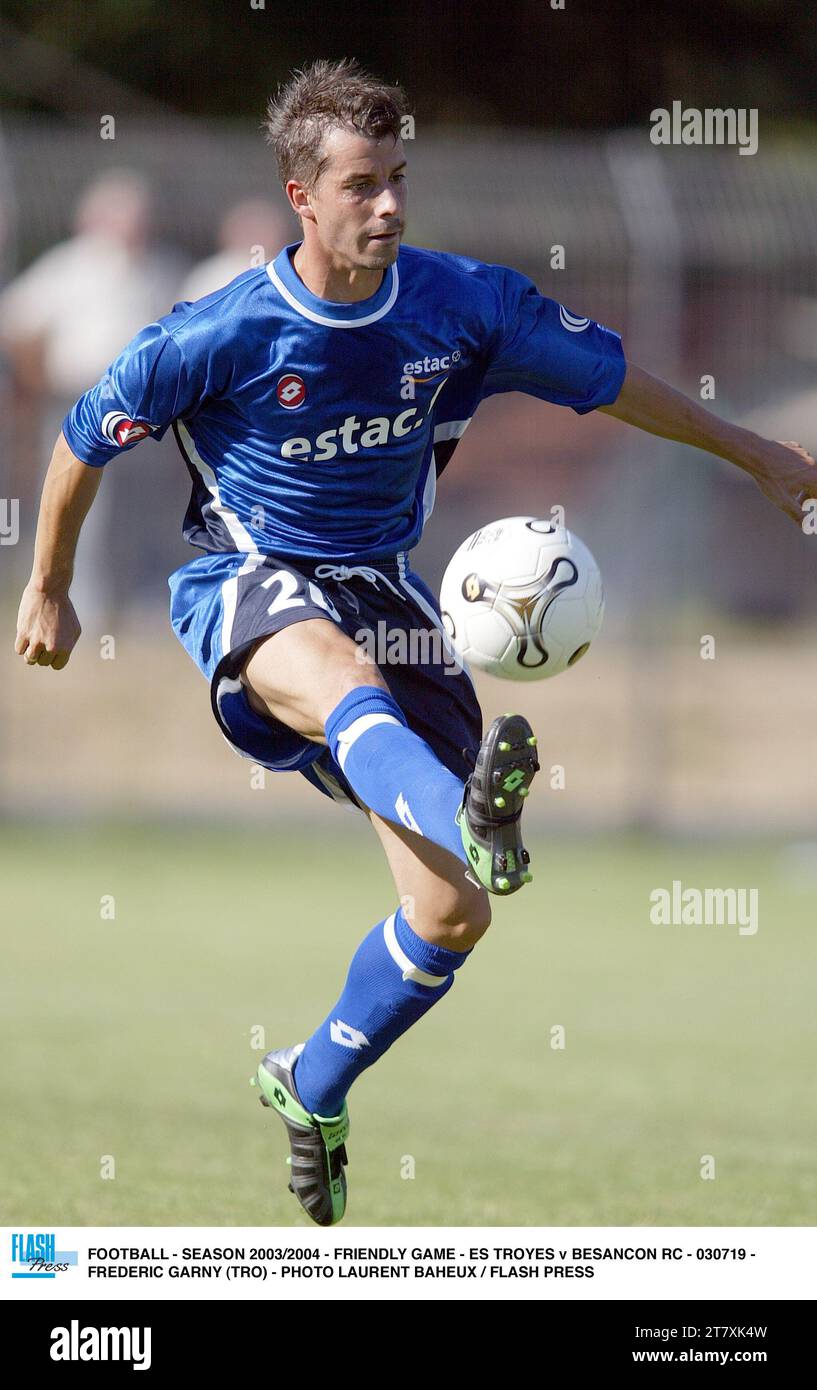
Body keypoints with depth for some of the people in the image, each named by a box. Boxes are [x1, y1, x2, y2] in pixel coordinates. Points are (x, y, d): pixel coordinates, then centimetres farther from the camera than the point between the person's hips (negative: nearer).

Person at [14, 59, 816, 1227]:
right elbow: (86, 441, 1)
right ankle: (471, 823, -76)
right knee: (345, 681, -43)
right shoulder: (221, 336, -14)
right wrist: (48, 592, 13)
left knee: (453, 914, -4)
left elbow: (610, 377, 8)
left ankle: (314, 1087, 23)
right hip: (249, 589, -4)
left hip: (384, 589, 4)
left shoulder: (462, 305, -7)